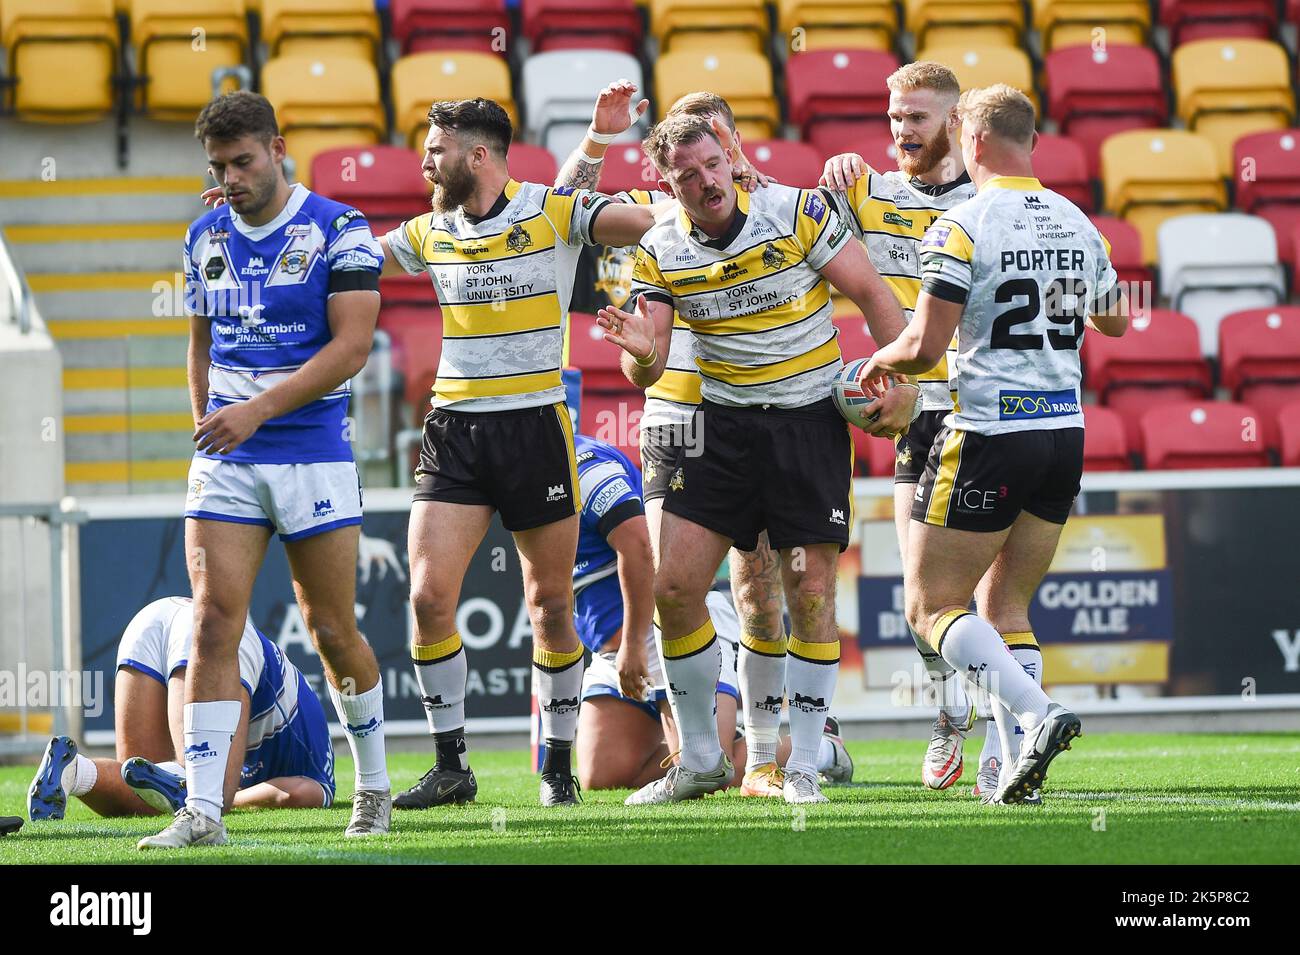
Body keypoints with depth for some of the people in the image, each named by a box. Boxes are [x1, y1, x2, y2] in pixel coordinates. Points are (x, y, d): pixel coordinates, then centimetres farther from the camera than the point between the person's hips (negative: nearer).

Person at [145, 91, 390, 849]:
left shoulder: (339, 231, -5)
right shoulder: (206, 237, 11)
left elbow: (352, 345, -12)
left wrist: (258, 410, -19)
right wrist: (207, 427, 12)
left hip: (313, 453, -3)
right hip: (225, 462, 3)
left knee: (333, 631, 5)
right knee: (214, 625, -9)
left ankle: (375, 787, 26)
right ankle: (202, 811, -13)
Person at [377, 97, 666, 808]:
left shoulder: (552, 212, -6)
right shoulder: (430, 233, 9)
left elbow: (653, 222, -15)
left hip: (535, 426, -3)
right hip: (454, 430, 4)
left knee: (551, 605, 4)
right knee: (429, 597, -9)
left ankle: (559, 765, 18)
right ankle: (451, 766, 1)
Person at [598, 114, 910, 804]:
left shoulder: (796, 211, -10)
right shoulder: (660, 251, -2)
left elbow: (871, 292, -3)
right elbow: (647, 372, -4)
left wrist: (902, 381, -11)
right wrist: (641, 352, -27)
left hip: (811, 419, -3)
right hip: (723, 426, 3)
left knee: (810, 596, -5)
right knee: (673, 588, -4)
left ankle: (803, 767, 6)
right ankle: (700, 761, 11)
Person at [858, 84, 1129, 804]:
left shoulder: (962, 226, -12)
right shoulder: (1077, 224, 9)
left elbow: (926, 346, -16)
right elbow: (1113, 322, 25)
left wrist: (880, 361, 5)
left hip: (989, 430, -6)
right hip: (1064, 431, 6)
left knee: (933, 608, 1)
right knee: (1004, 606, 16)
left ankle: (1037, 714, -20)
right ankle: (1024, 756, 2)